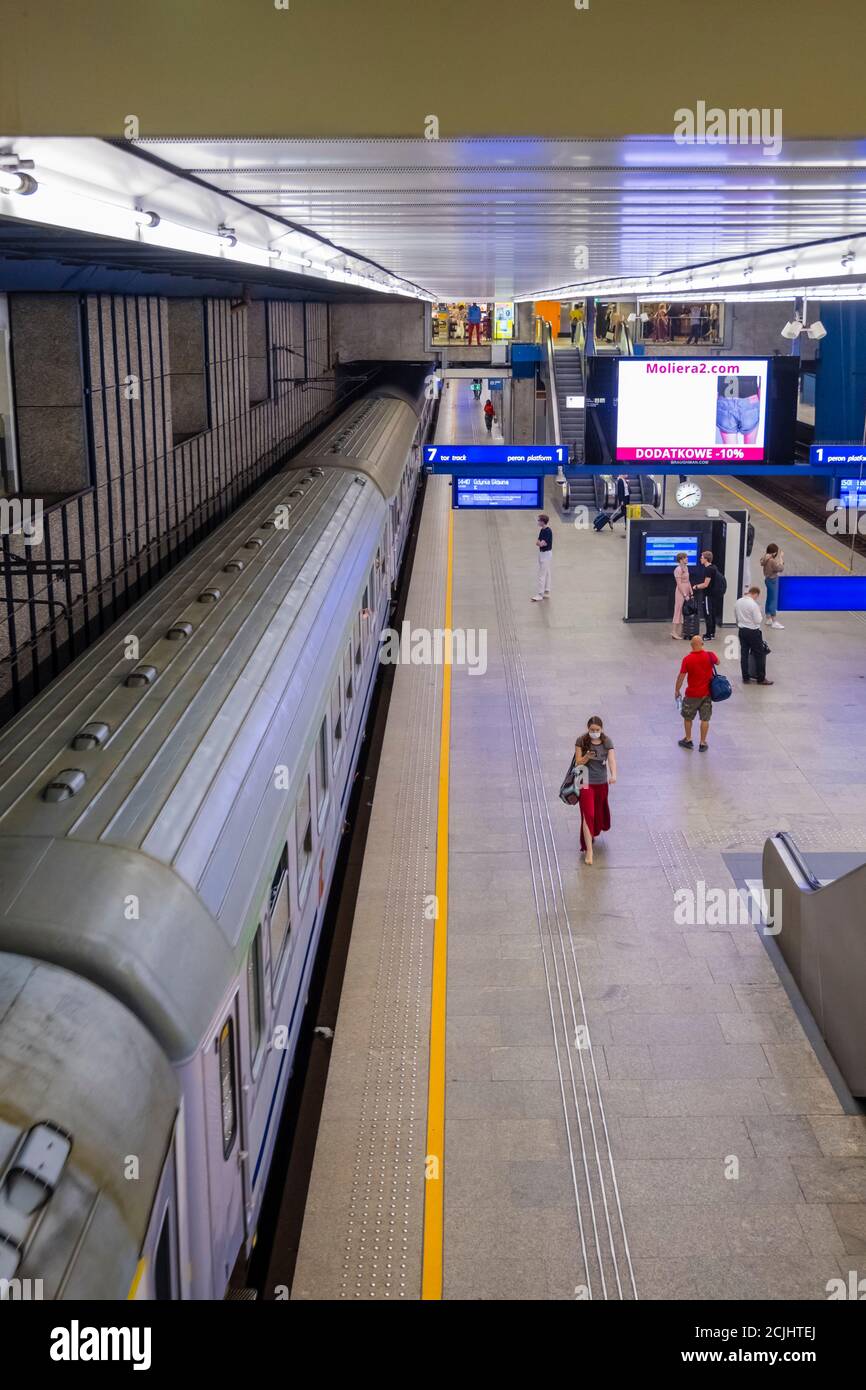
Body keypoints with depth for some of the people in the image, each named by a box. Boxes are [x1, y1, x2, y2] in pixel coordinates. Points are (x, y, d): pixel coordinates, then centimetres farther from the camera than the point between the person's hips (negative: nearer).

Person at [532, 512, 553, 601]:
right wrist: (540, 542, -12)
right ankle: (546, 592, 23)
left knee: (542, 575, -7)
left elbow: (542, 544, -26)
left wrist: (539, 542, -6)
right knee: (546, 573, 16)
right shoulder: (542, 530, 6)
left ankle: (540, 594, -3)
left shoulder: (548, 532, -22)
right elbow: (538, 542, 8)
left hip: (546, 553, -10)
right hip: (542, 553, 10)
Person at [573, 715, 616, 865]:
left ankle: (594, 831, 53)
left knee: (599, 811, 21)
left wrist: (613, 775, -36)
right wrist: (586, 757, -30)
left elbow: (612, 759, -17)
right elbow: (578, 763, -8)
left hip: (602, 783, 3)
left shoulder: (607, 742, -5)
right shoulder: (581, 741, -10)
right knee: (588, 815, -9)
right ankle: (588, 850, -9)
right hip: (586, 783, -3)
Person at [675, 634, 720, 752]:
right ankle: (703, 743, 14)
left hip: (692, 694, -2)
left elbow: (681, 676, -12)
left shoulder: (687, 659, -16)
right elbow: (717, 662, 13)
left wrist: (677, 690, 0)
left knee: (687, 717, 18)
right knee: (705, 719, 10)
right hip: (706, 693, 2)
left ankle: (688, 740, 29)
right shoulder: (709, 655, -10)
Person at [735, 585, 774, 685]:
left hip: (742, 630, 6)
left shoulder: (738, 602, 0)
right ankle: (761, 678, 12)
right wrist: (760, 615, 1)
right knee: (759, 655, 6)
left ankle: (745, 678, 17)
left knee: (744, 654, 12)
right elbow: (758, 620, -18)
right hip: (753, 632, -6)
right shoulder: (753, 604, -21)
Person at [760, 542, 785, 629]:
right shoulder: (772, 561, -28)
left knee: (769, 599, 18)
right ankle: (774, 622, -1)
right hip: (773, 580, -9)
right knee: (774, 600, -4)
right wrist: (781, 558, -15)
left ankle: (768, 618, 28)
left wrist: (779, 557, 3)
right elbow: (780, 568, -23)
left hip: (768, 579, 9)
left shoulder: (766, 558, -1)